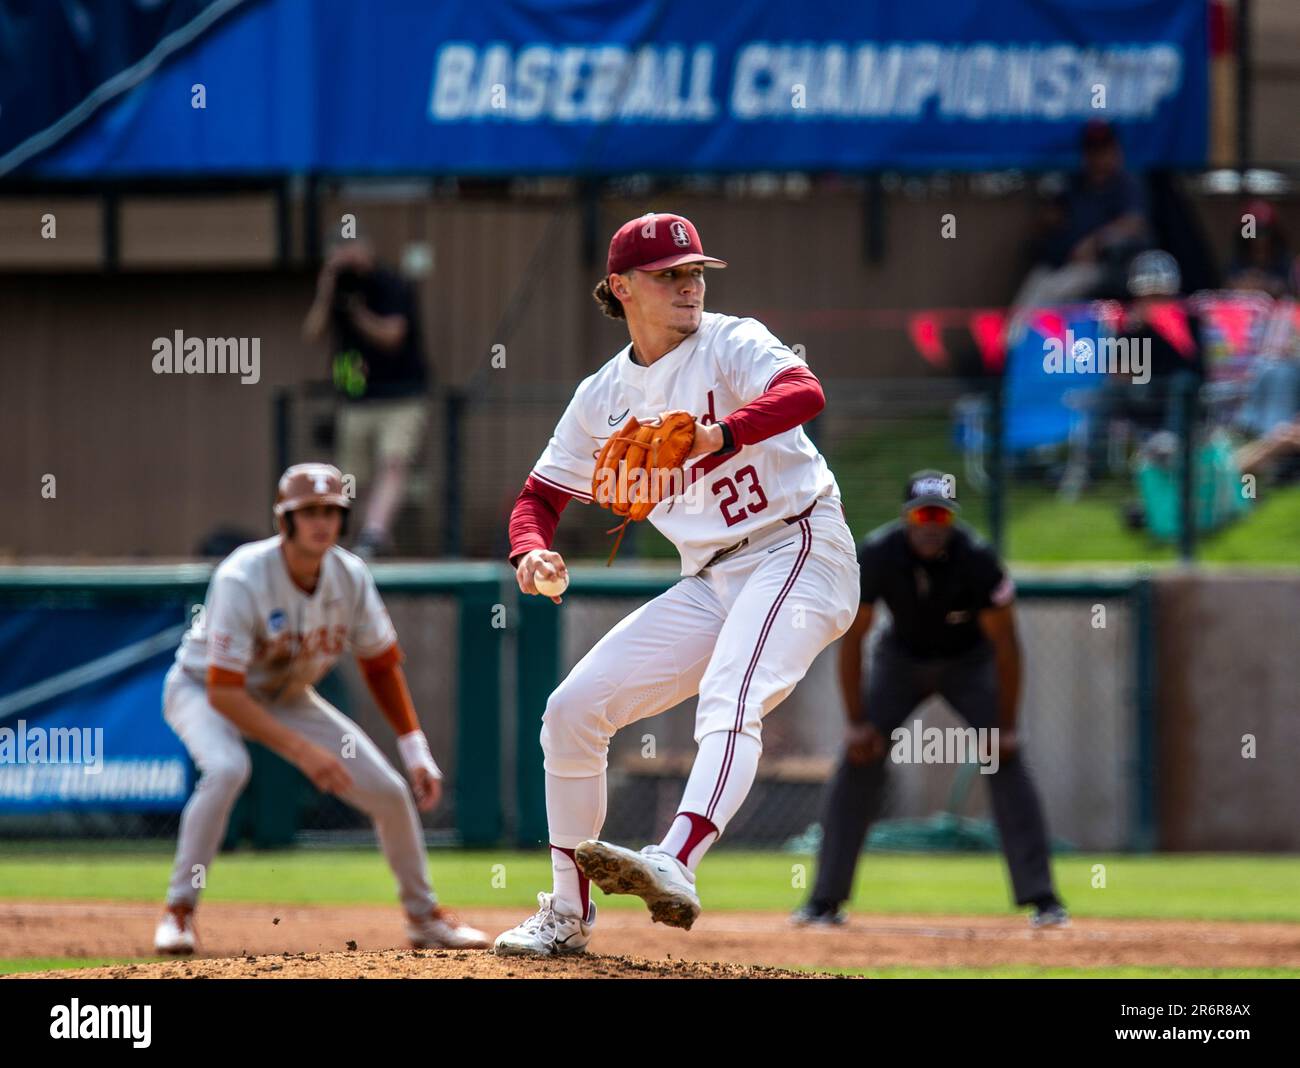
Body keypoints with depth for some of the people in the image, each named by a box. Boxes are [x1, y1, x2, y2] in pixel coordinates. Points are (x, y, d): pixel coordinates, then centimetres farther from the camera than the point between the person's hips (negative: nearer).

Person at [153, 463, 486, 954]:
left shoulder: (350, 577, -17)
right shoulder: (243, 578, -34)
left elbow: (381, 666, -1)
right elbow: (224, 693, -36)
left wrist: (416, 751, -6)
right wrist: (302, 750, -41)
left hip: (286, 699, 5)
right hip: (201, 689, -5)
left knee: (390, 791, -1)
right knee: (227, 767, -38)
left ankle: (423, 914, 23)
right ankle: (179, 910, -24)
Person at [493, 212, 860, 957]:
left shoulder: (730, 345, -7)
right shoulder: (604, 397, 10)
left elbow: (805, 393, -27)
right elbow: (541, 496, 15)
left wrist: (715, 435, -44)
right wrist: (532, 552, -9)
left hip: (799, 552, -7)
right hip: (712, 581, 7)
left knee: (729, 698, -33)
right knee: (573, 710, 2)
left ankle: (676, 868, -53)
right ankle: (568, 915, 11)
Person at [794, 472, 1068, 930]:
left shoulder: (978, 561, -30)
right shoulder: (876, 556, -26)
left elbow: (1005, 644, -21)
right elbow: (851, 639, -16)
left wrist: (1006, 728, -21)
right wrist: (857, 722, -18)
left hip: (969, 663, -1)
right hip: (901, 661, 1)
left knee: (1007, 764, -17)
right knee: (857, 764, -10)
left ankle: (1041, 897, -14)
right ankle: (826, 900, -2)